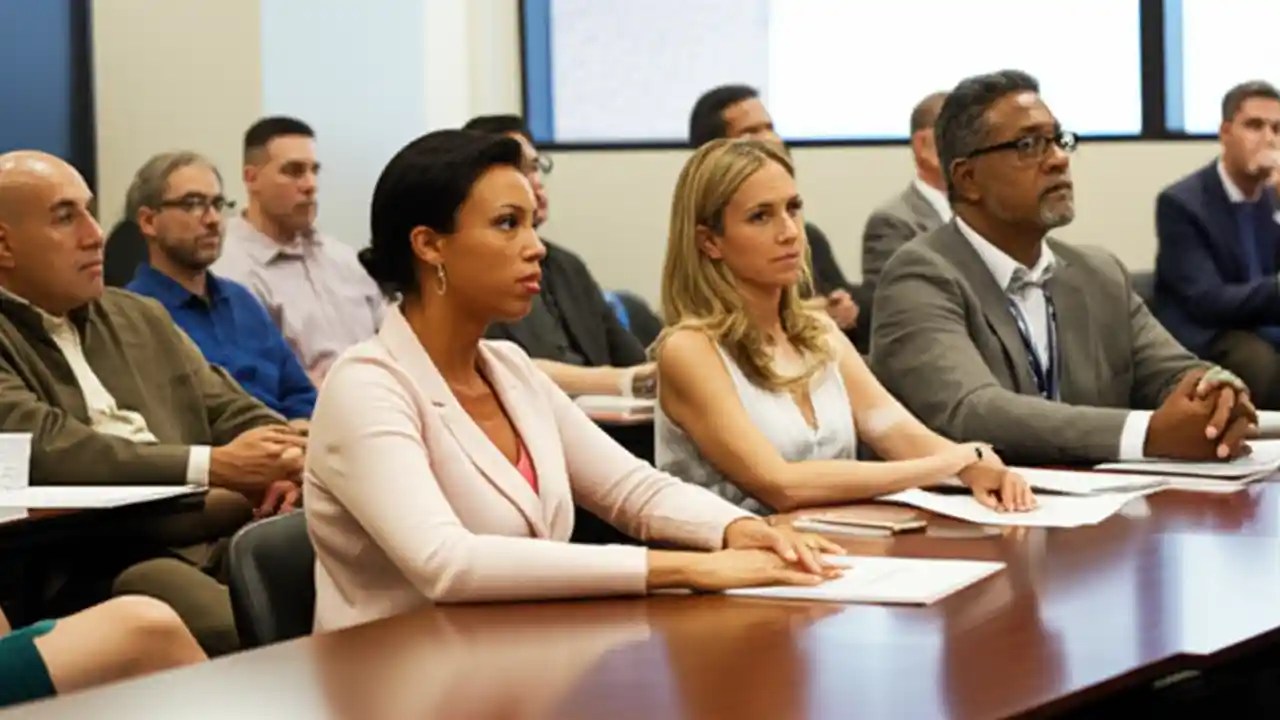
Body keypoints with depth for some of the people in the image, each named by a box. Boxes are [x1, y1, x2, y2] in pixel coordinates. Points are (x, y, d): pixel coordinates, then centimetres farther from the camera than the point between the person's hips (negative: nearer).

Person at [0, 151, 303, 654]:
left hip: (226, 534, 7)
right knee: (241, 637, -36)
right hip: (97, 561, -7)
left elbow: (232, 413, 22)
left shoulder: (141, 317, 24)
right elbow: (43, 449, -14)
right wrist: (214, 466, -16)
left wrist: (275, 462, -3)